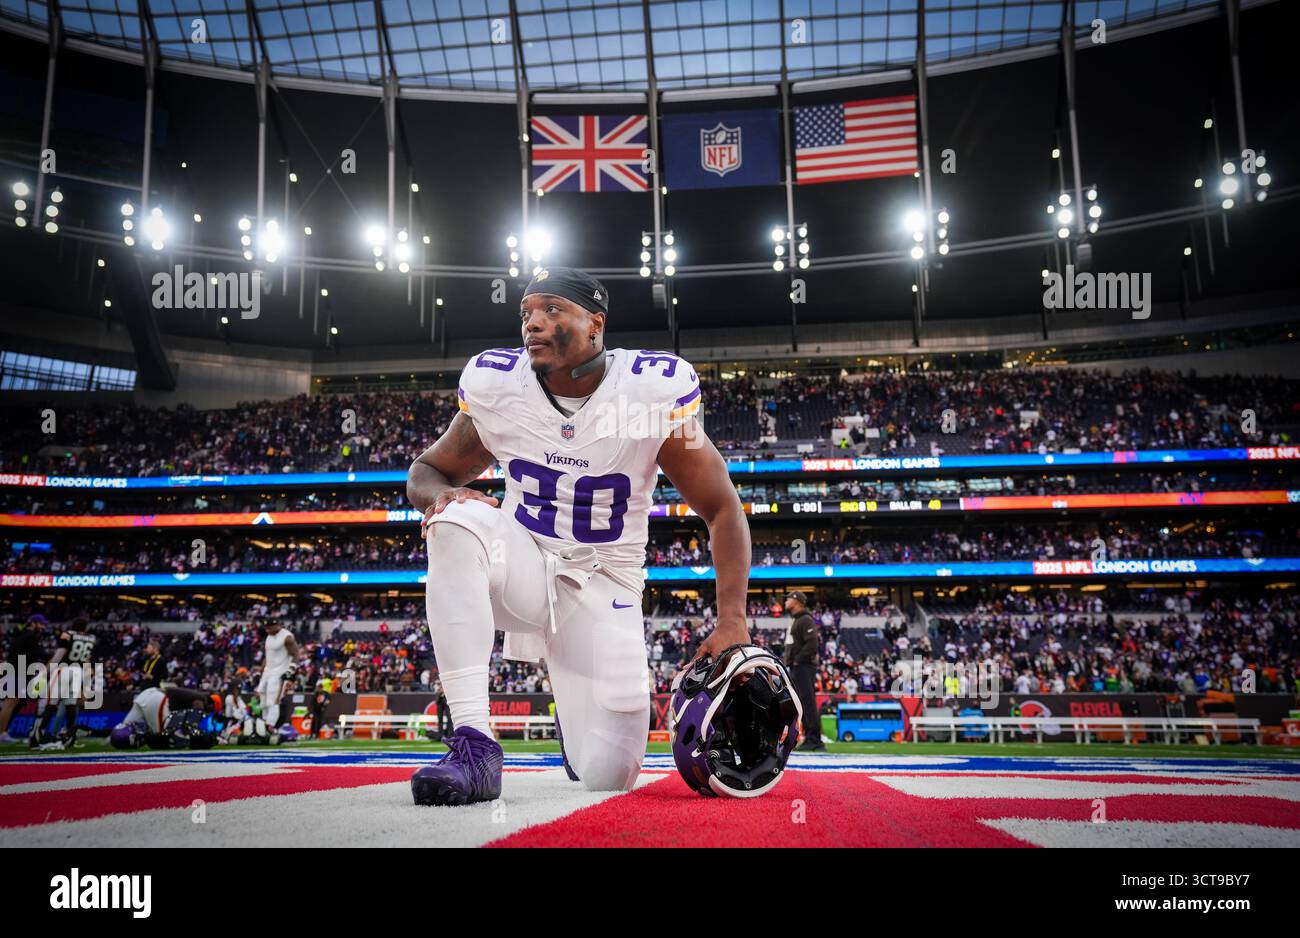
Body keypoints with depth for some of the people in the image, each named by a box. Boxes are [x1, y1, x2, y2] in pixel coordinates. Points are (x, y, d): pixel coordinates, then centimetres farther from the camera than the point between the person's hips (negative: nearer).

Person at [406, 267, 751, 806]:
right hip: (524, 562, 1)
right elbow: (426, 472, 3)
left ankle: (588, 708, 33)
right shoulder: (495, 384, -11)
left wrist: (733, 621, -24)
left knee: (609, 777, -6)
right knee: (456, 524, -34)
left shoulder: (653, 391, -18)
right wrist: (443, 495, -23)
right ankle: (474, 746, -29)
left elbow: (721, 509, -11)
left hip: (603, 585, -1)